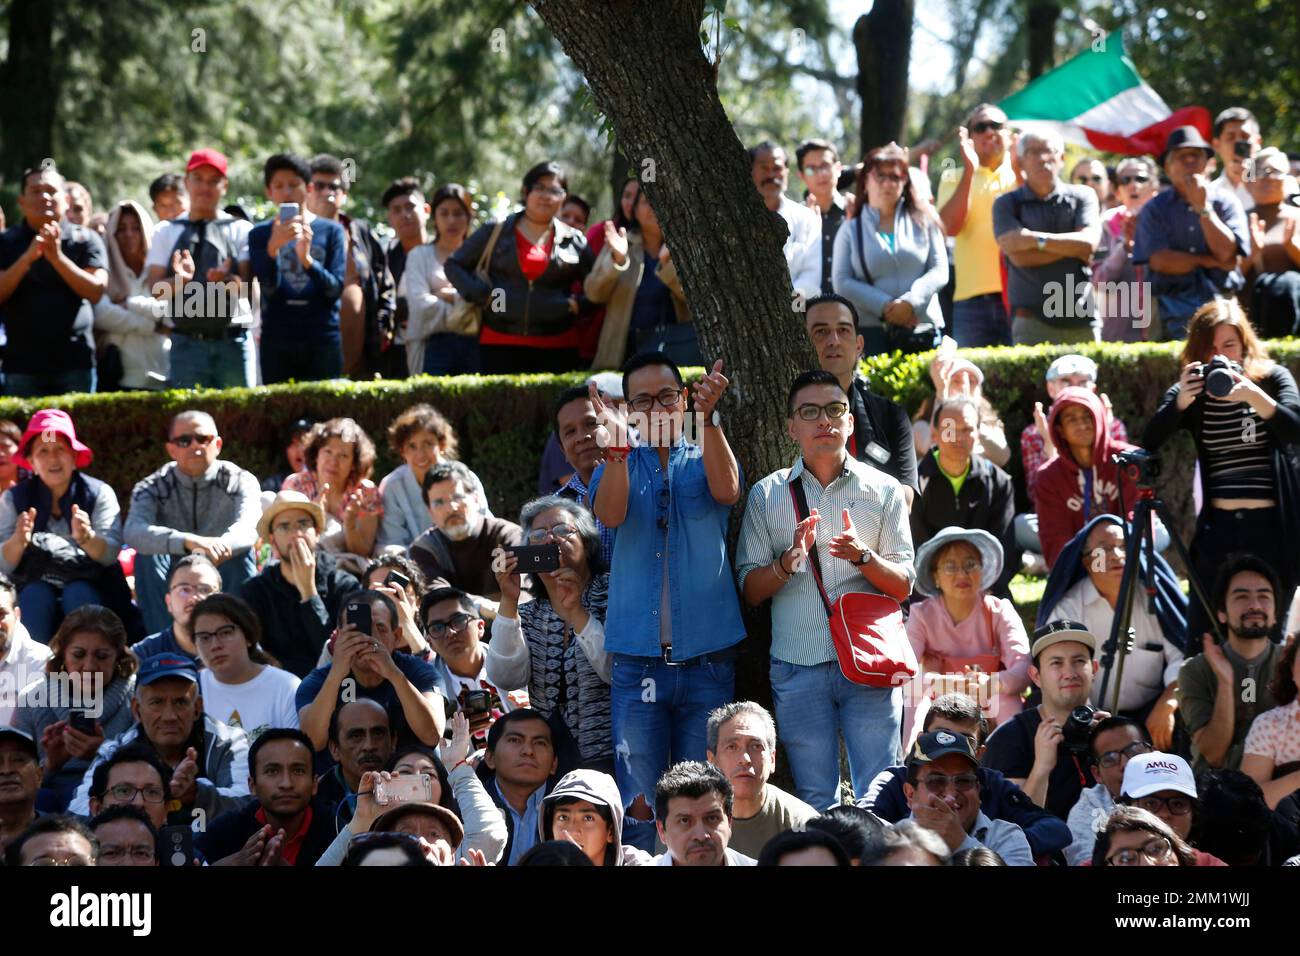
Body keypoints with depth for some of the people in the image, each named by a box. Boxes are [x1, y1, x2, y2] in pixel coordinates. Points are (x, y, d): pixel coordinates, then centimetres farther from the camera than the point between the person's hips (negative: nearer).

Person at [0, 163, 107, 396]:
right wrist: (28, 257, -18)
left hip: (75, 363, 0)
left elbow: (96, 291, -4)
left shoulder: (85, 240, 7)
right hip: (22, 365, 0)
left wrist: (57, 257, -16)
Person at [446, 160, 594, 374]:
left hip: (556, 349, 1)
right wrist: (481, 294, -1)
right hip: (499, 347, -1)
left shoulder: (574, 241, 12)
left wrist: (577, 303, -4)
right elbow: (454, 265, 14)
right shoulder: (495, 232, 9)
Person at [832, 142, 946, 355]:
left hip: (922, 330, 1)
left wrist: (910, 302, -12)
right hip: (871, 330, -1)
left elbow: (939, 271, 5)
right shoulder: (851, 231, 11)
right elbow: (842, 283, 2)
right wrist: (884, 306, -11)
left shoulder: (923, 222, 13)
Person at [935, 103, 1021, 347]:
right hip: (972, 299, 0)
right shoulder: (955, 178, 12)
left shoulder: (1022, 175, 11)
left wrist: (1018, 171, -11)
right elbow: (950, 226, -5)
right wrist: (969, 171, -9)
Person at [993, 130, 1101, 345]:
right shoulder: (1007, 204, 7)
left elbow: (1089, 243, -5)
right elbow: (1019, 256, -7)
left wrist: (1037, 240, -9)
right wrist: (1070, 247, -3)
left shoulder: (1082, 196, 11)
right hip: (1032, 319, -2)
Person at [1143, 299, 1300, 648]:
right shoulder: (1191, 392, 7)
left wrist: (1253, 395, -28)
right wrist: (1179, 402, -22)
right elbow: (1150, 443, -5)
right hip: (1219, 528, 2)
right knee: (1202, 639, -3)